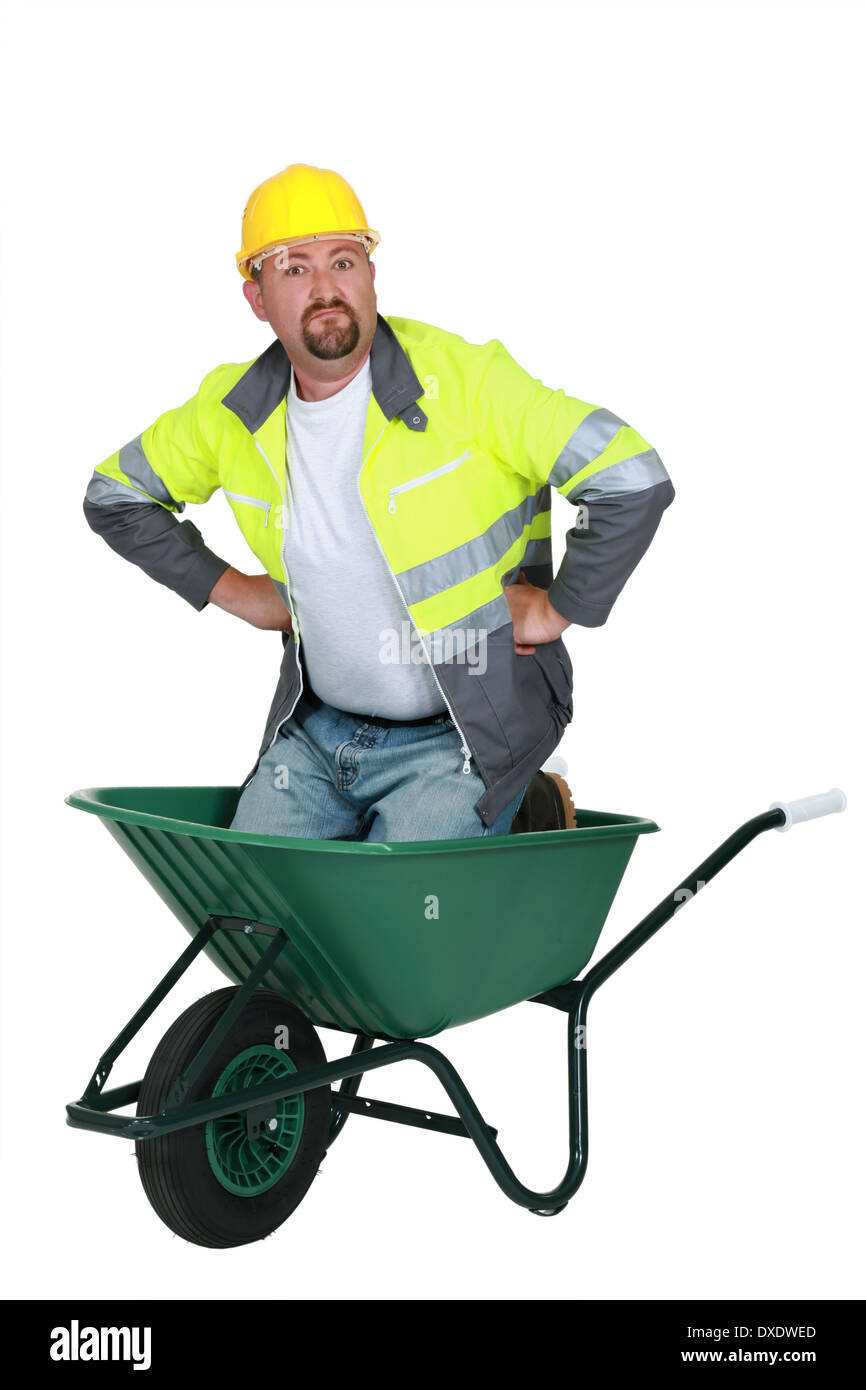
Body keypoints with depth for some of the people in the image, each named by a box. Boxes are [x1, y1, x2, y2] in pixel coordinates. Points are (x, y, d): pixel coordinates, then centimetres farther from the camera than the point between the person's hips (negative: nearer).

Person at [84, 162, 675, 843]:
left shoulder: (464, 380, -16)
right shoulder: (230, 413, -1)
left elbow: (634, 479, -18)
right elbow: (115, 494, 16)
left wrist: (560, 607, -10)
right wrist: (230, 588, 8)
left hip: (461, 737, -5)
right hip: (315, 731, 5)